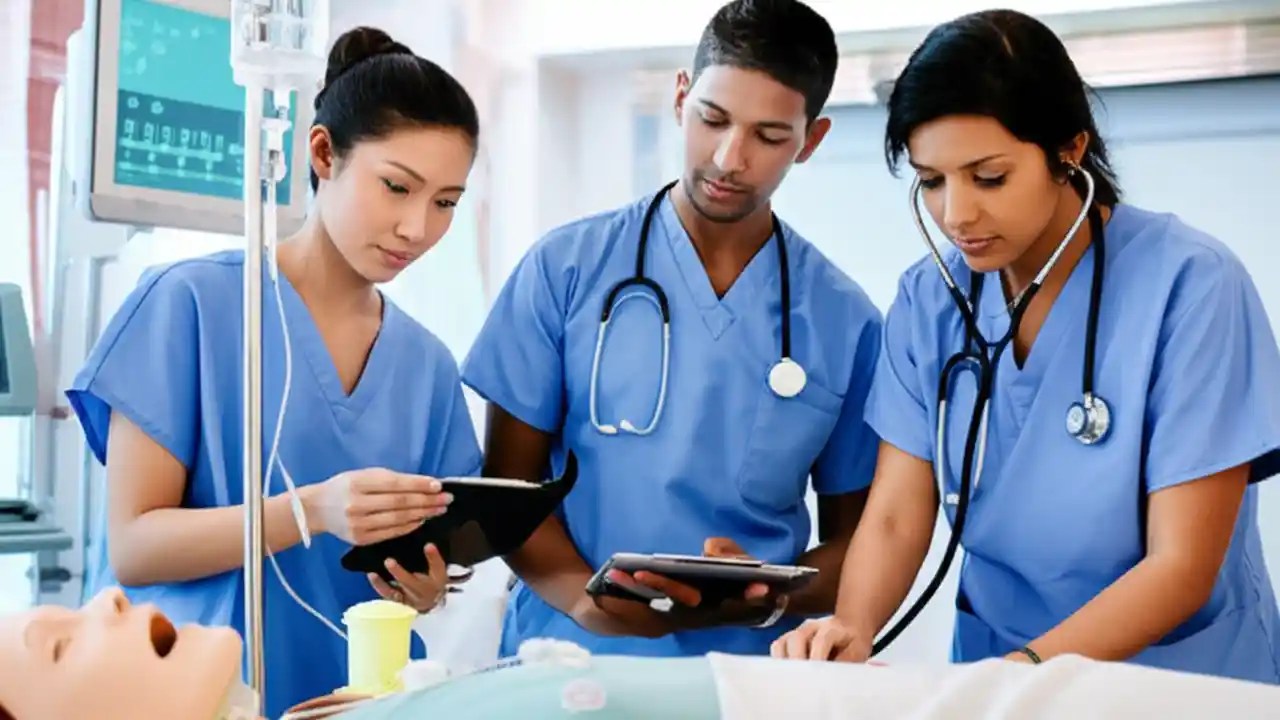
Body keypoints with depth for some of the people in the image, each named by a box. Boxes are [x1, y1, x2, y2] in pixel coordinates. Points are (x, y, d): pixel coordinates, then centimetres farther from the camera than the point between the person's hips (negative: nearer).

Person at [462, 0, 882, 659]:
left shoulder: (846, 322, 2)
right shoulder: (565, 270, 0)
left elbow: (855, 537, 8)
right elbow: (508, 485, 2)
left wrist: (767, 598, -12)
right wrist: (584, 597, -15)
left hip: (746, 668, 1)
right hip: (566, 653, 0)